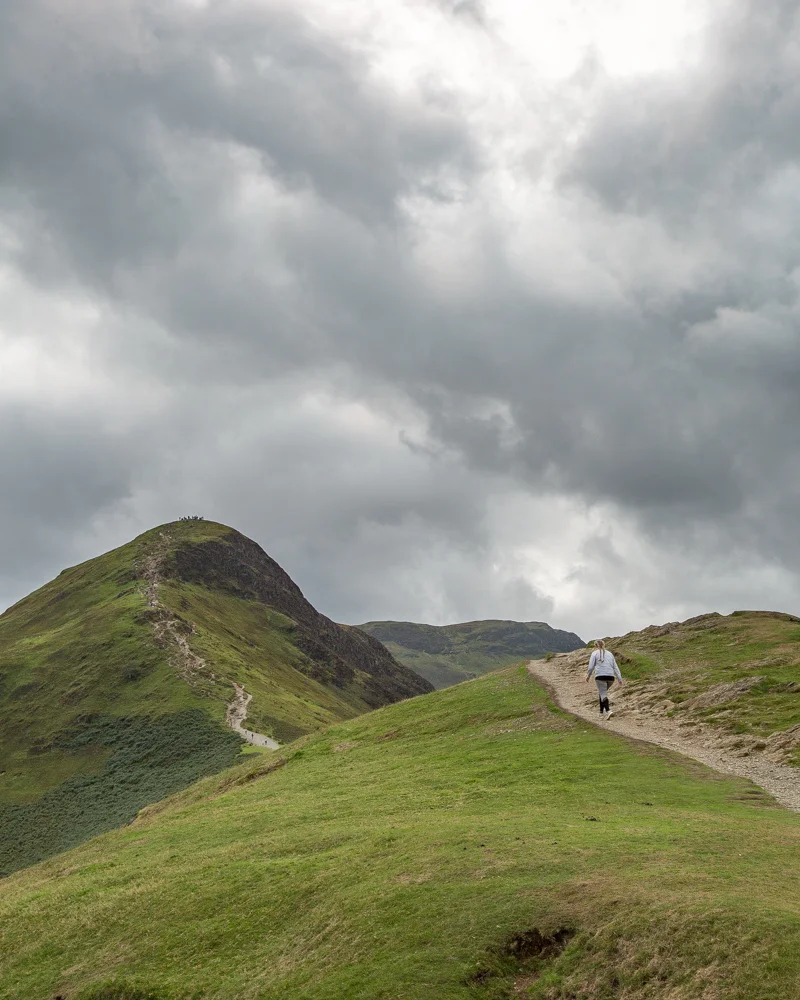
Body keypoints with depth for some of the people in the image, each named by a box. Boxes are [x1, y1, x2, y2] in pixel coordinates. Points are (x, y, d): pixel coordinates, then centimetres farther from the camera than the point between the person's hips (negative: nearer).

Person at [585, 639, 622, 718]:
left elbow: (591, 667, 0)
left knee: (603, 694, -8)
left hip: (600, 676, -5)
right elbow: (615, 667, 16)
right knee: (601, 693, 21)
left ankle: (608, 711, -28)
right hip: (611, 676, 5)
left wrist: (588, 676, 15)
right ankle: (602, 712, 19)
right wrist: (619, 679, 13)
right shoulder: (609, 653, 20)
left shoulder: (595, 653, 7)